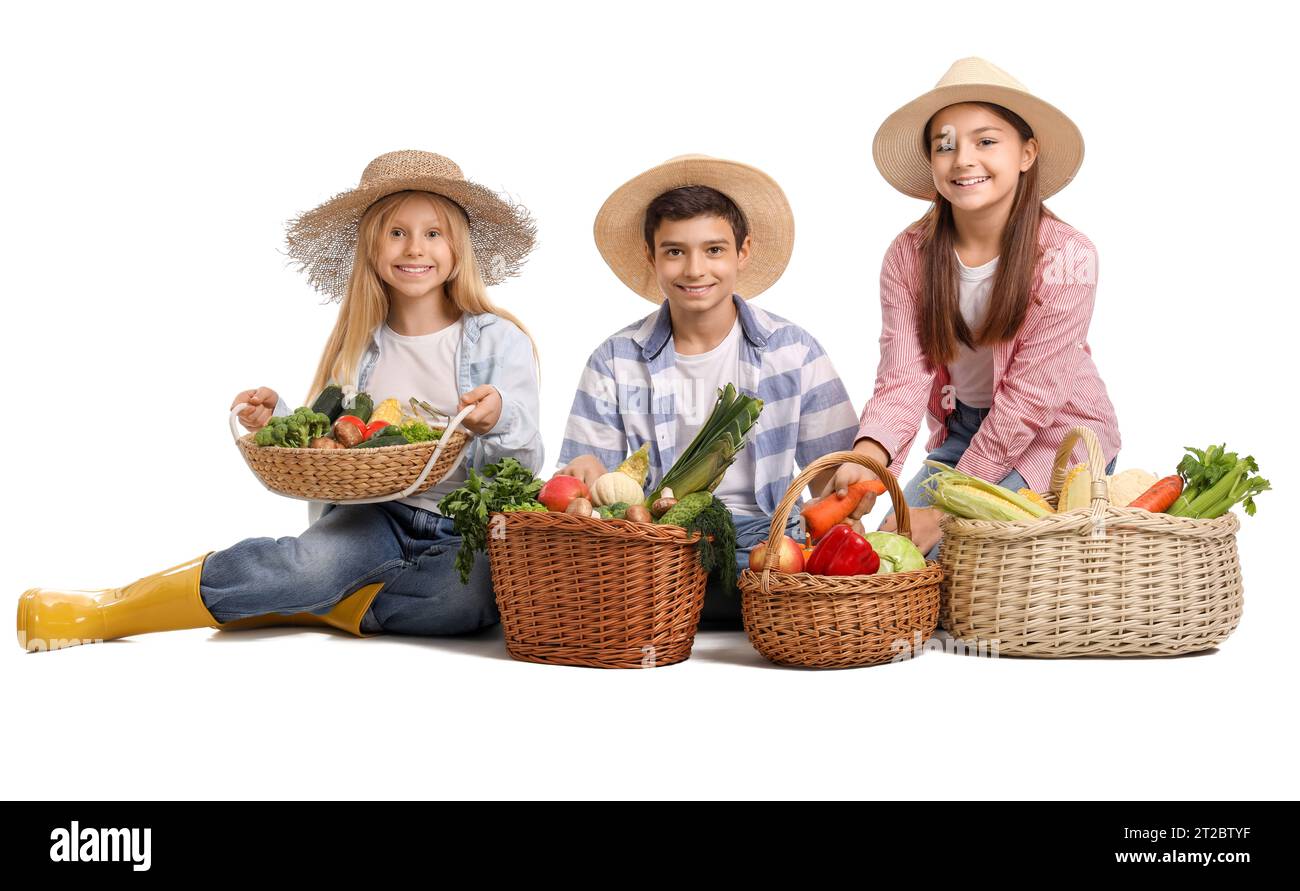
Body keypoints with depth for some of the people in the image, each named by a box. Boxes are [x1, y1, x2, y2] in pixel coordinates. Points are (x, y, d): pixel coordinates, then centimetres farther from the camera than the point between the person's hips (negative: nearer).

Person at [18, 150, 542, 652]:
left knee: (471, 599, -39)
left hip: (464, 539, -1)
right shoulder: (354, 346, 13)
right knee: (317, 560, -35)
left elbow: (526, 463, -4)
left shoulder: (498, 340, 2)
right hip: (373, 518, 2)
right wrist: (276, 421, -7)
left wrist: (499, 420, -25)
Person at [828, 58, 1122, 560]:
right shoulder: (908, 256, -8)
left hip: (1057, 440, -4)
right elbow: (902, 378, -16)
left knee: (945, 547, -23)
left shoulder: (1065, 256, -20)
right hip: (962, 432, 4)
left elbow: (1027, 399, -21)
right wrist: (867, 459, -38)